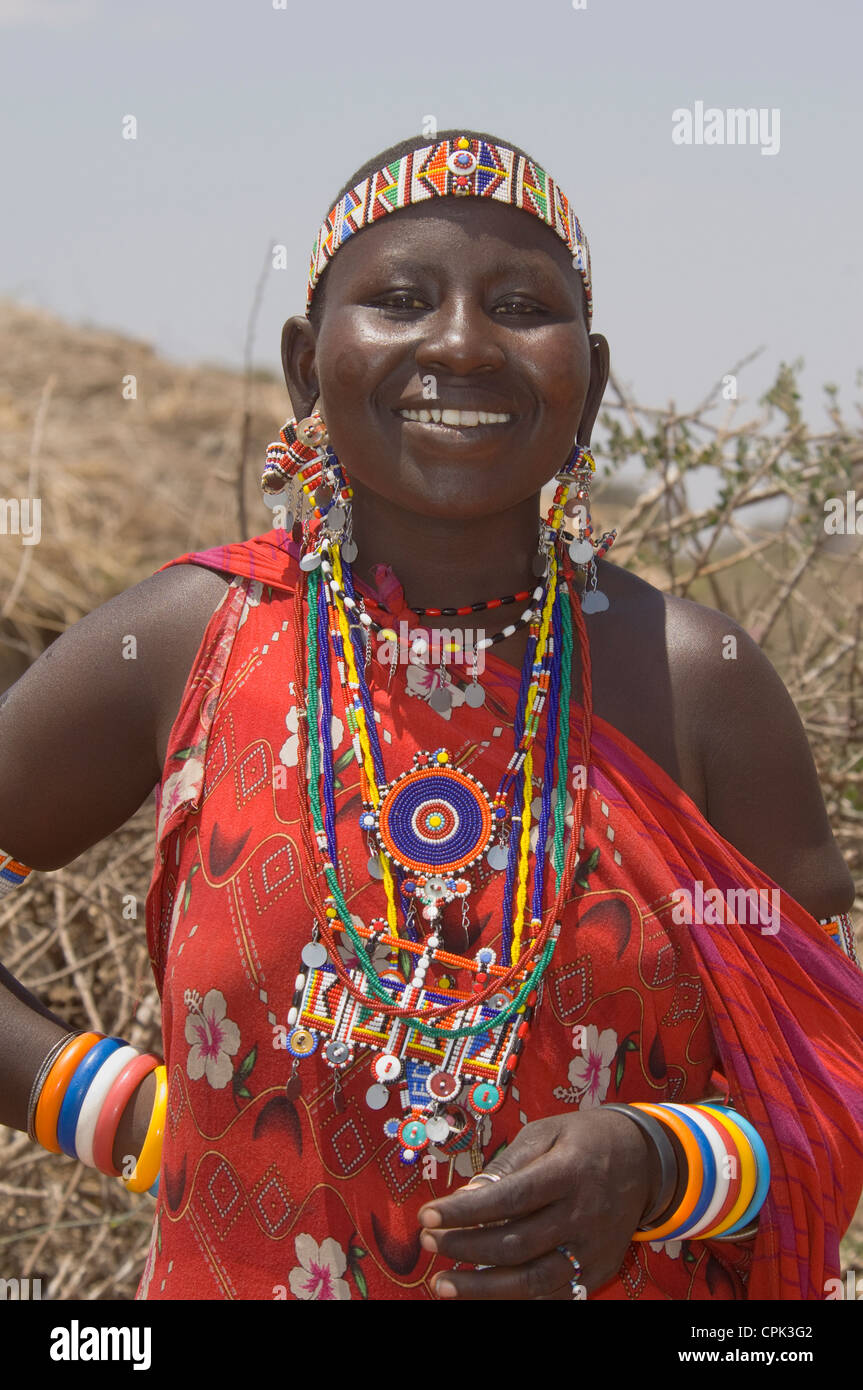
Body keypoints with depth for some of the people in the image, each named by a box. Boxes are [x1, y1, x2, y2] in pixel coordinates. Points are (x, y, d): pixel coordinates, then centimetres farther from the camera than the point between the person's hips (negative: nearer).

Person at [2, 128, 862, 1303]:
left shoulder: (697, 682, -10)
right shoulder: (187, 645, -10)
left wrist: (657, 1171, -21)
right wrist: (138, 1118, -10)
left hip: (618, 1276, 0)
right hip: (241, 1273, 0)